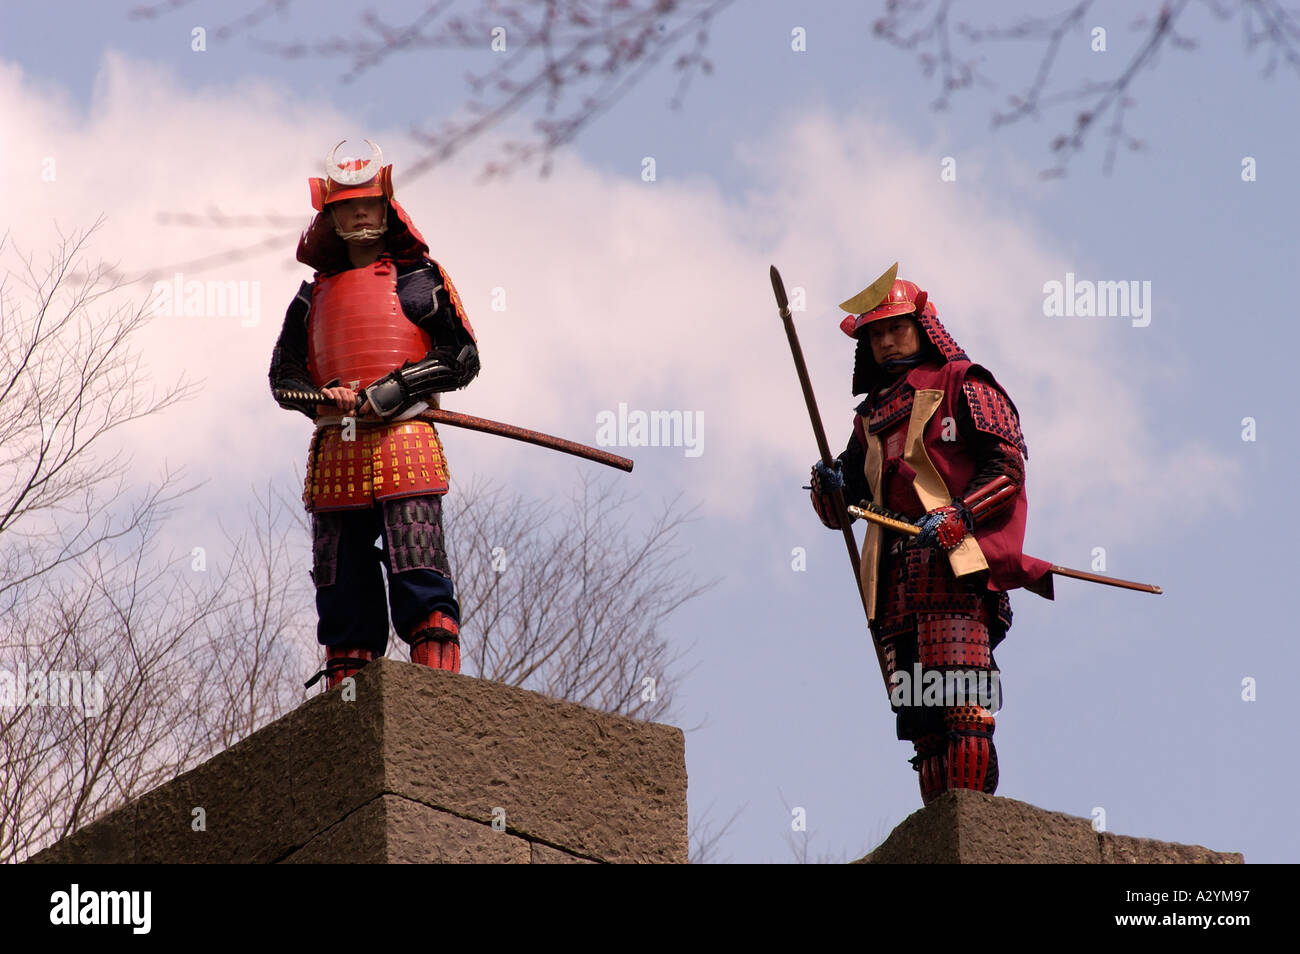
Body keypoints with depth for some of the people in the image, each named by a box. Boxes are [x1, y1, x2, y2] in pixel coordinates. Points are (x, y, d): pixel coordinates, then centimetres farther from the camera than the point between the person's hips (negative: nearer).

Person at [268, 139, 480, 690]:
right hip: (334, 453, 5)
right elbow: (284, 372, 17)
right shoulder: (315, 296, 21)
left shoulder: (419, 281, 8)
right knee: (342, 597, 3)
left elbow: (461, 358, 2)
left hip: (403, 444, -5)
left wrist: (388, 393, -9)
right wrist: (323, 397, -5)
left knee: (422, 586, -14)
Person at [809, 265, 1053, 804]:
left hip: (955, 563, -7)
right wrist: (830, 487, 0)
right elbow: (840, 512, 24)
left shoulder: (961, 384, 9)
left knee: (961, 709, -19)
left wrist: (958, 515, -16)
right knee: (922, 721, 0)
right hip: (896, 578, 7)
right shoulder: (872, 417, 27)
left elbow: (1007, 463, -2)